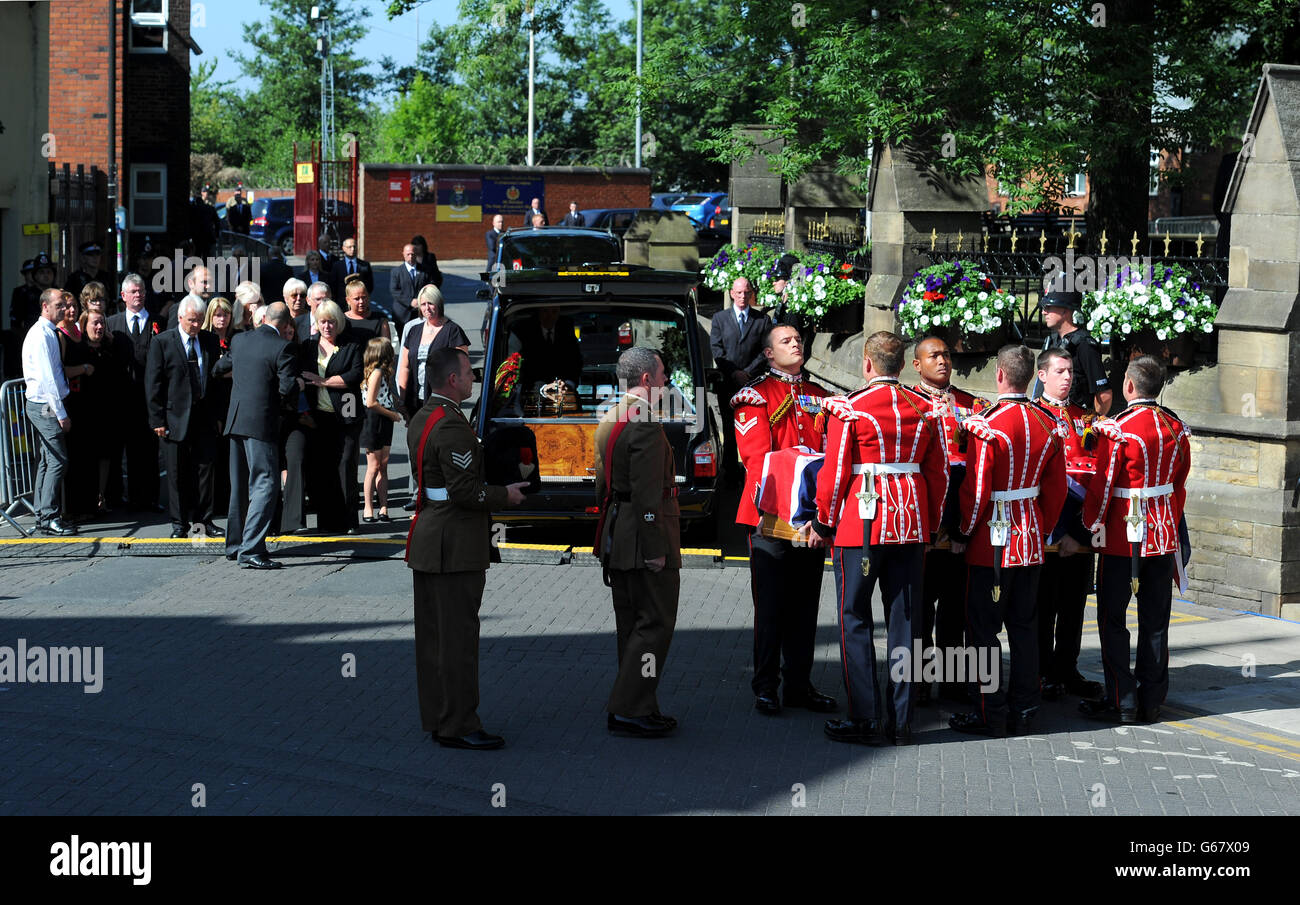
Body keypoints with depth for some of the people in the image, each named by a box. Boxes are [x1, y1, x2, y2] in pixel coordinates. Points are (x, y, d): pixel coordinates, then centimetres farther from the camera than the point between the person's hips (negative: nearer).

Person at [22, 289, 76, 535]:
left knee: (47, 460, 12)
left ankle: (43, 515, 17)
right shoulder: (41, 335, -17)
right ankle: (49, 517, -9)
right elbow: (47, 378, -20)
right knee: (58, 461, -11)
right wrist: (61, 414, -19)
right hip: (46, 406, -10)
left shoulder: (49, 332, 14)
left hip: (44, 406, 10)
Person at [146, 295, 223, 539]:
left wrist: (219, 413, 7)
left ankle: (203, 520, 14)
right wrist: (158, 420, -9)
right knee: (177, 473, 3)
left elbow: (216, 377, 12)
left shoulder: (210, 341, 8)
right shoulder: (162, 343, -4)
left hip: (204, 416, 3)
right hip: (175, 417, -3)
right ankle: (179, 523, 11)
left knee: (204, 468, 5)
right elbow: (153, 384, -4)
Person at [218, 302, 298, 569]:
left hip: (235, 421, 7)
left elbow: (221, 368, 25)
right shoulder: (282, 347, -11)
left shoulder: (239, 340, 8)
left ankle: (234, 545, 28)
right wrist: (299, 383, 5)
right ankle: (250, 551, -15)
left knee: (240, 485, 18)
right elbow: (288, 387, -16)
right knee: (265, 486, -6)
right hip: (262, 423, -7)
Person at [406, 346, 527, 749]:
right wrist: (506, 495, -8)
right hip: (456, 546, -10)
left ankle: (437, 717, 20)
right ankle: (458, 726, -3)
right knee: (457, 636, -6)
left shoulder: (420, 419, 13)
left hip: (427, 539, 10)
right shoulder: (452, 426, -19)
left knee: (432, 635, 13)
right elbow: (464, 491, -23)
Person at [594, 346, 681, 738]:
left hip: (616, 538, 10)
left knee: (631, 624, 13)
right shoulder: (646, 425, -17)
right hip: (643, 538, -10)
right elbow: (646, 493, -21)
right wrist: (655, 550, -19)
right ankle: (628, 710, -6)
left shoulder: (608, 420, 14)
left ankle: (638, 709, 18)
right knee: (654, 624, -5)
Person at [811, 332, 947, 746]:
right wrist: (930, 526, 20)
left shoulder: (848, 408, -8)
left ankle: (866, 719, 3)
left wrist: (823, 523, 5)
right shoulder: (925, 410, 6)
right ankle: (901, 721, 11)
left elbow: (835, 473, -7)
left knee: (855, 619, 4)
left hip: (862, 524, -4)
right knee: (904, 619, 8)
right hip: (911, 525, 4)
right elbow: (939, 474, 10)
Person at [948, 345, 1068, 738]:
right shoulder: (1048, 426, 3)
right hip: (1031, 542, 6)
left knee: (983, 628, 2)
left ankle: (992, 715, 2)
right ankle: (1023, 712, 16)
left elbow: (977, 490, -17)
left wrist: (963, 533, -3)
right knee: (1024, 625, 13)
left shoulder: (987, 425, -17)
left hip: (992, 542, -6)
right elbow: (1056, 488, 8)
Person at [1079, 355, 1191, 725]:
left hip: (1124, 540, -6)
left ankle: (1122, 703, 3)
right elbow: (1180, 485, 12)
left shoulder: (1118, 430, -15)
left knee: (1112, 620, 3)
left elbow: (1102, 485, -13)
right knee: (1155, 621, 10)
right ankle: (1151, 702, 15)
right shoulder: (1177, 428, 4)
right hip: (1164, 537, 6)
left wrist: (1093, 525, 0)